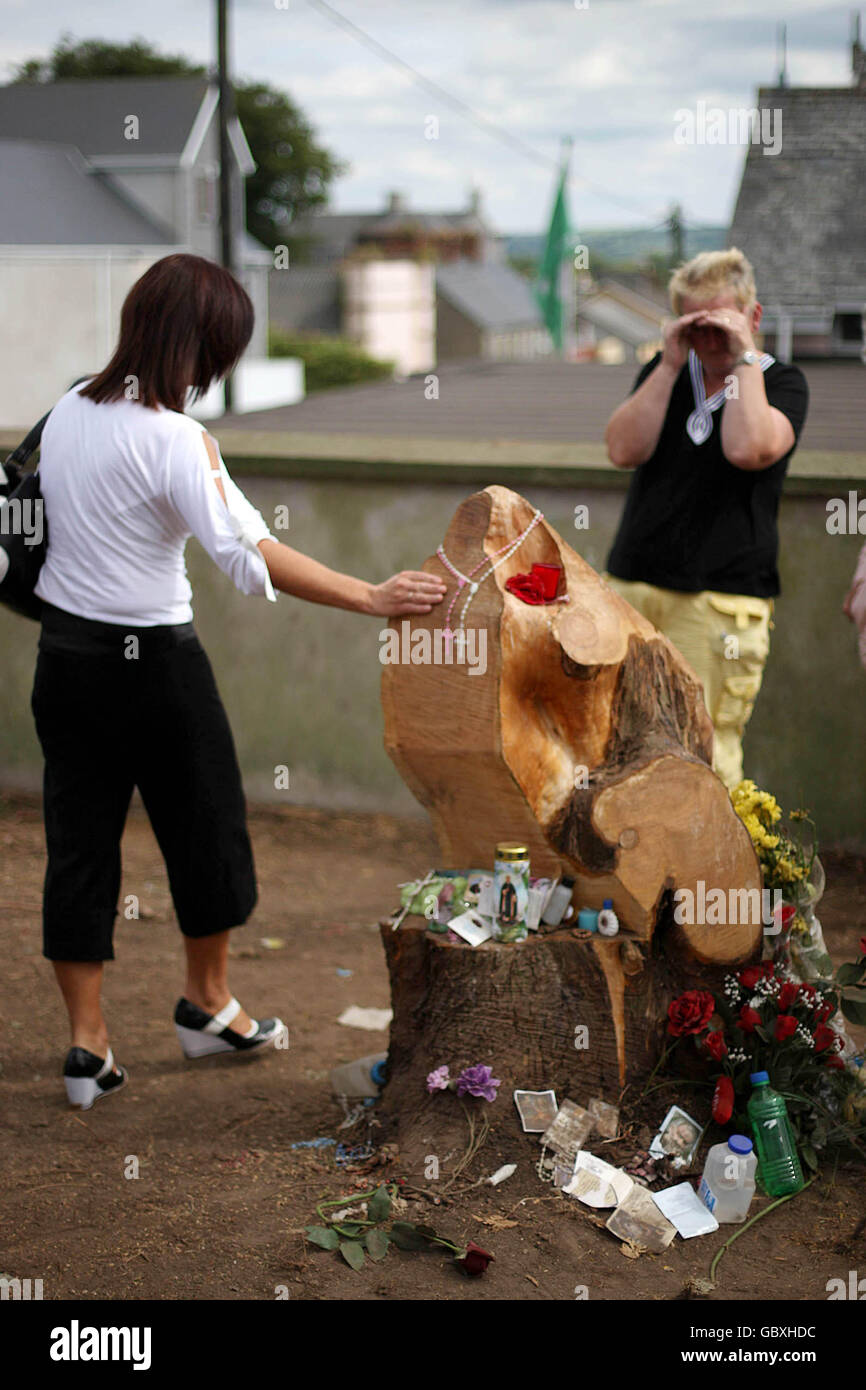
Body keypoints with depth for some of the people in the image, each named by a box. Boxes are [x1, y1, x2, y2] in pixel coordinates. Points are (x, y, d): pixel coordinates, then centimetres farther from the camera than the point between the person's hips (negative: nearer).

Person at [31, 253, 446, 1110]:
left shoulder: (68, 412, 2)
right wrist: (373, 600, -31)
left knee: (80, 844, 10)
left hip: (65, 654, 6)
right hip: (154, 661, -6)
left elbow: (48, 515, 10)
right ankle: (207, 1005, 30)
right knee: (205, 827, 14)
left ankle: (87, 1046, 12)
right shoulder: (173, 438, -20)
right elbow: (250, 554, -28)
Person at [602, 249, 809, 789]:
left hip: (721, 604, -4)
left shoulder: (782, 383, 4)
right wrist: (671, 364, -5)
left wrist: (745, 357, -10)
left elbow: (748, 449, -18)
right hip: (630, 586, 4)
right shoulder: (666, 372, 16)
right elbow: (624, 450, -2)